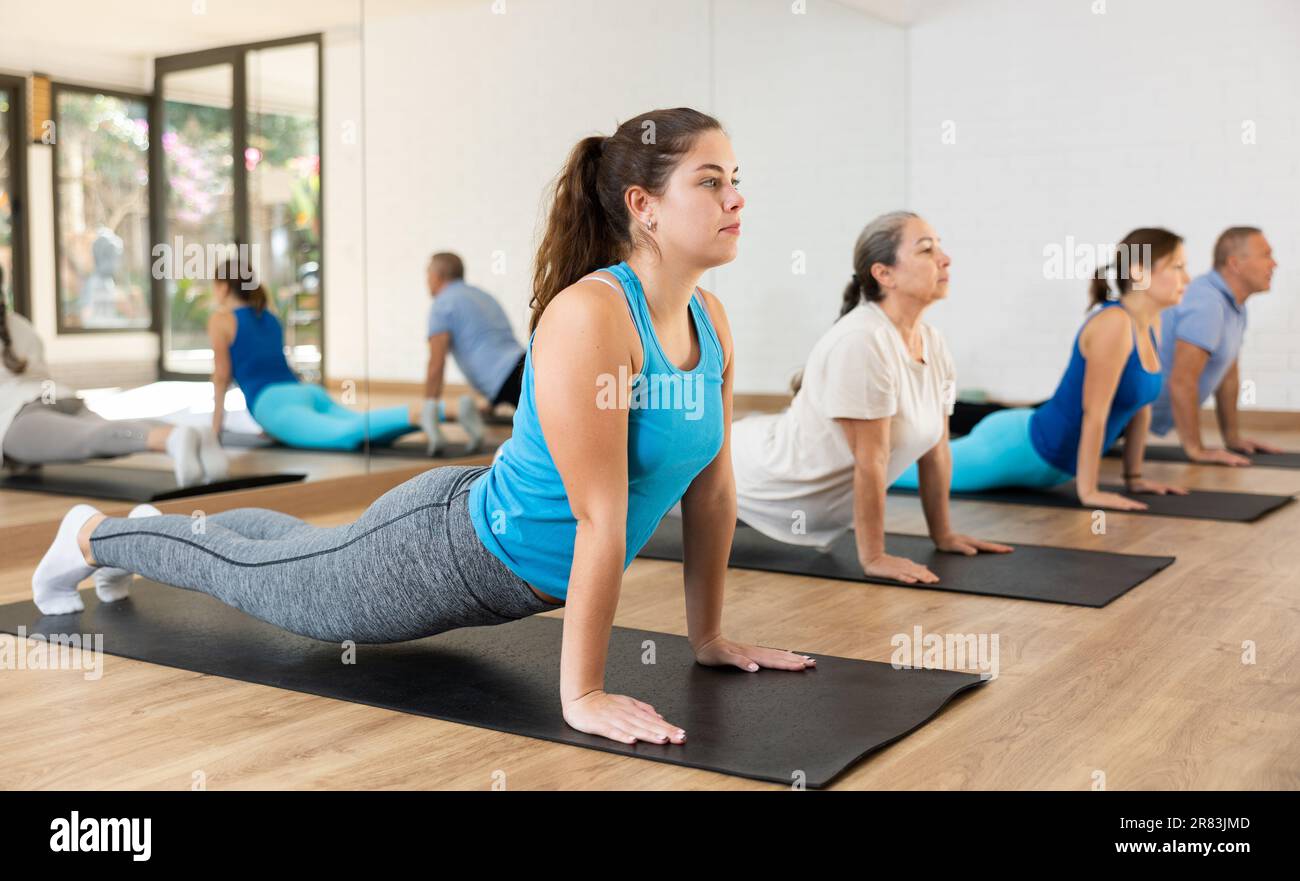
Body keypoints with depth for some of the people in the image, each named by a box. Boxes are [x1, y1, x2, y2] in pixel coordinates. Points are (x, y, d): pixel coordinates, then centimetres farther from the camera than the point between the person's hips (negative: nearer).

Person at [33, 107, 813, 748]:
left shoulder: (710, 319, -8)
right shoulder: (589, 316, -34)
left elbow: (712, 486, -1)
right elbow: (600, 521, -34)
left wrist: (710, 635, 3)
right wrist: (581, 694, -30)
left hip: (509, 567, 9)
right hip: (443, 552, -9)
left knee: (304, 548, 34)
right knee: (254, 574, 18)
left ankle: (133, 530, 62)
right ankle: (92, 535, 47)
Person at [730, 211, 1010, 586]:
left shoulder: (934, 344, -8)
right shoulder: (861, 342, -34)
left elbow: (935, 448, 2)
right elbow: (870, 461, -30)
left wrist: (943, 534, 6)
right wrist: (873, 557, -25)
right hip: (769, 473, -7)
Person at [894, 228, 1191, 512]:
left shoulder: (1151, 323, 2)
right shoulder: (1113, 323, -27)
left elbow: (1141, 404, 12)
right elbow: (1094, 414, -25)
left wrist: (1134, 477, 13)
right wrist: (1088, 491, -22)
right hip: (1019, 450, -9)